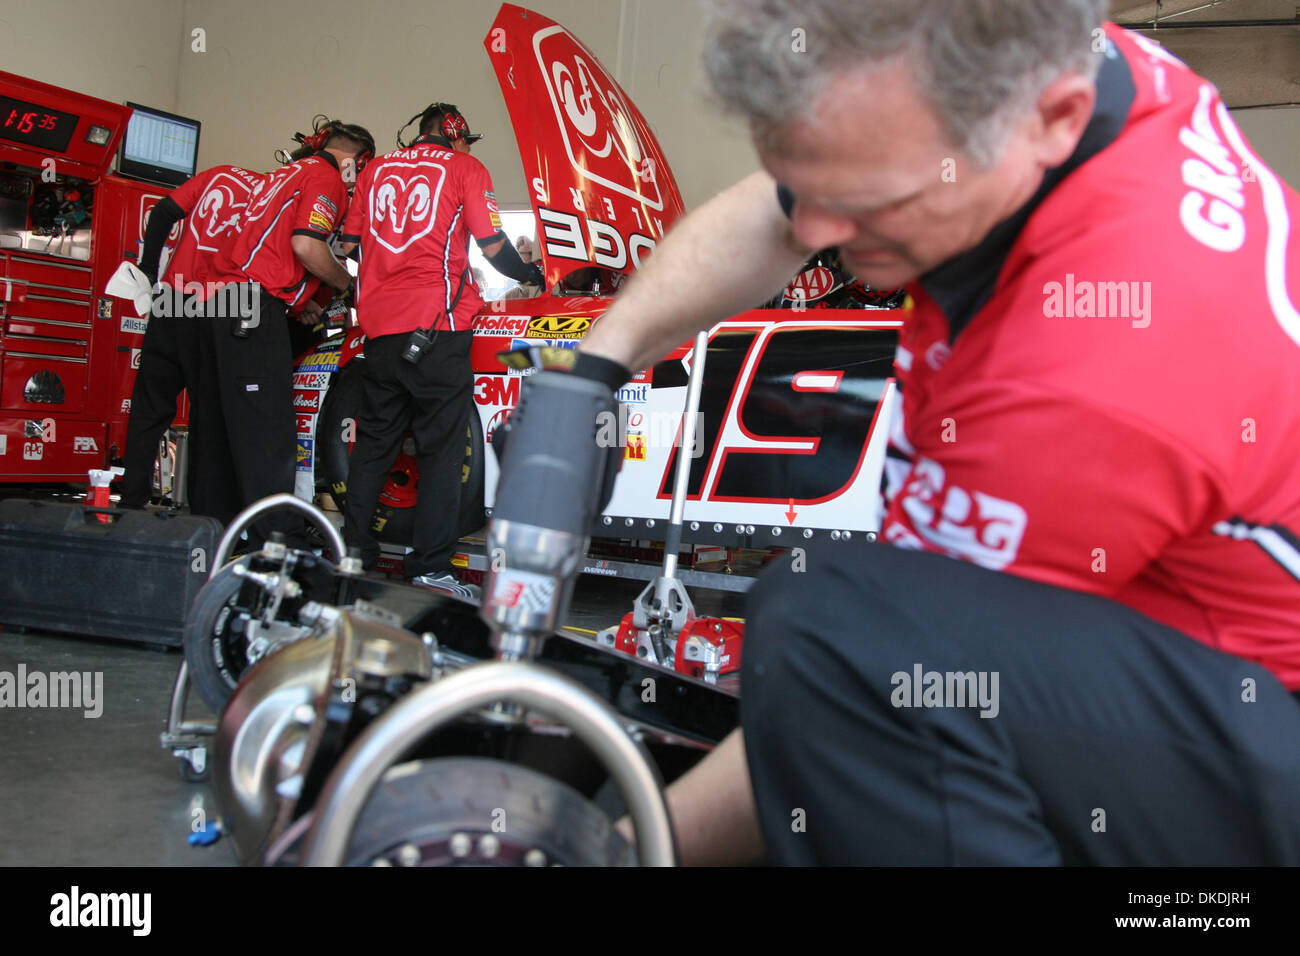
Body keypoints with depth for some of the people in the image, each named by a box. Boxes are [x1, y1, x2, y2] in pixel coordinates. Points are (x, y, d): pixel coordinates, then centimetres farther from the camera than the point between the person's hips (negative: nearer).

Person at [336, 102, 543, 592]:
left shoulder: (377, 168, 18)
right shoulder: (465, 167, 5)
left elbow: (349, 243, 19)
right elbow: (492, 246, -1)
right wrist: (530, 275, 15)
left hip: (379, 324, 5)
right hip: (437, 323, -5)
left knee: (373, 441, 15)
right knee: (440, 447, -1)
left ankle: (352, 551, 18)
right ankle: (430, 569, -2)